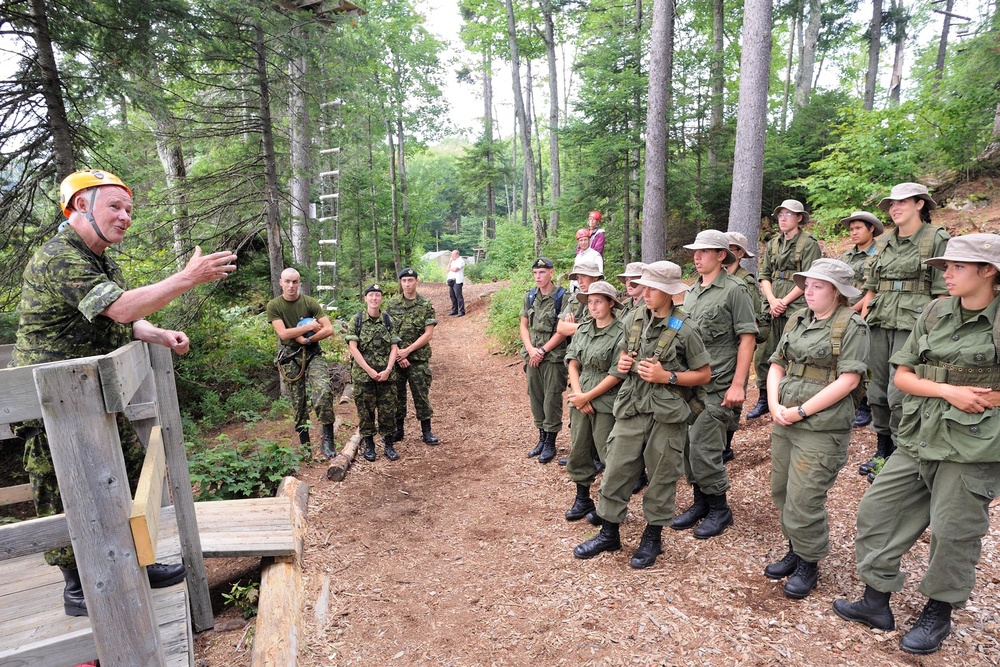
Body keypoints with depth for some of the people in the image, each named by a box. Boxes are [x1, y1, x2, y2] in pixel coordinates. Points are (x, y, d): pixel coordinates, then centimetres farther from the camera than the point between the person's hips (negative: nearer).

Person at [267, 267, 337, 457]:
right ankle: (304, 444, 21)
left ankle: (327, 439, -13)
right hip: (290, 357, 1)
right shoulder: (273, 306, -1)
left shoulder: (310, 302, -1)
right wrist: (310, 326, -10)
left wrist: (308, 339, -14)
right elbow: (283, 334, -12)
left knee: (324, 391, -23)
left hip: (313, 354, -1)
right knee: (299, 402, 7)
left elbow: (329, 329, -6)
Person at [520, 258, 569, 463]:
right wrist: (531, 350, -7)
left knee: (552, 400, 0)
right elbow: (524, 325, 8)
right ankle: (541, 437, 26)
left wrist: (542, 351, -13)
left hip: (553, 356, -5)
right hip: (532, 355, 5)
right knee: (535, 398, 12)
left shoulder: (562, 297, -9)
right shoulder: (530, 296, 8)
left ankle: (550, 443, 12)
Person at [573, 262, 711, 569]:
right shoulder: (633, 319, 4)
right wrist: (623, 362, -2)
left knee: (661, 475, 9)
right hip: (631, 407, 4)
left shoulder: (684, 329, -10)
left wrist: (667, 377, -17)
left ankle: (652, 536, 28)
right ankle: (609, 533, 24)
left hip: (666, 414, -4)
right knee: (616, 469, 7)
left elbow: (704, 374, -4)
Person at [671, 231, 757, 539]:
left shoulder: (734, 290, -6)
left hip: (718, 386, -7)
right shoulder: (691, 292, 15)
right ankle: (700, 502, 27)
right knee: (689, 444, 10)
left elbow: (747, 339, -10)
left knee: (703, 447, -7)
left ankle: (719, 510, 14)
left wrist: (738, 385, -15)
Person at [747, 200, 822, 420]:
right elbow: (764, 277, 12)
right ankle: (764, 399, 21)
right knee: (763, 355, 7)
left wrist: (784, 301, -12)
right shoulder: (772, 244, 17)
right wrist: (772, 300, -4)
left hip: (796, 310, -6)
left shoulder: (809, 244, -1)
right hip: (772, 310, 6)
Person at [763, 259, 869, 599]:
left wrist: (801, 411, -16)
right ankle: (795, 550, 35)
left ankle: (808, 564, 20)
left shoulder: (851, 325, -9)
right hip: (784, 422, 7)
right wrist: (774, 405, -4)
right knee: (781, 492, 16)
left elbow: (848, 380, -16)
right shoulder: (797, 320, 11)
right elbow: (777, 365, 12)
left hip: (822, 428, -7)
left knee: (804, 499, -2)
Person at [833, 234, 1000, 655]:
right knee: (878, 511, 7)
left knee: (953, 532, 6)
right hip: (918, 441, 5)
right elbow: (902, 376, 2)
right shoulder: (934, 314, 5)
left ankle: (938, 613, 30)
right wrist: (948, 391, -12)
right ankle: (876, 601, 23)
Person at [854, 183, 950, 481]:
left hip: (913, 324, -6)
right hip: (880, 322, 6)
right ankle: (883, 451, 23)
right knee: (877, 390, 9)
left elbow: (943, 292, -6)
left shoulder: (937, 239, -1)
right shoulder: (885, 241, 15)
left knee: (900, 393, -10)